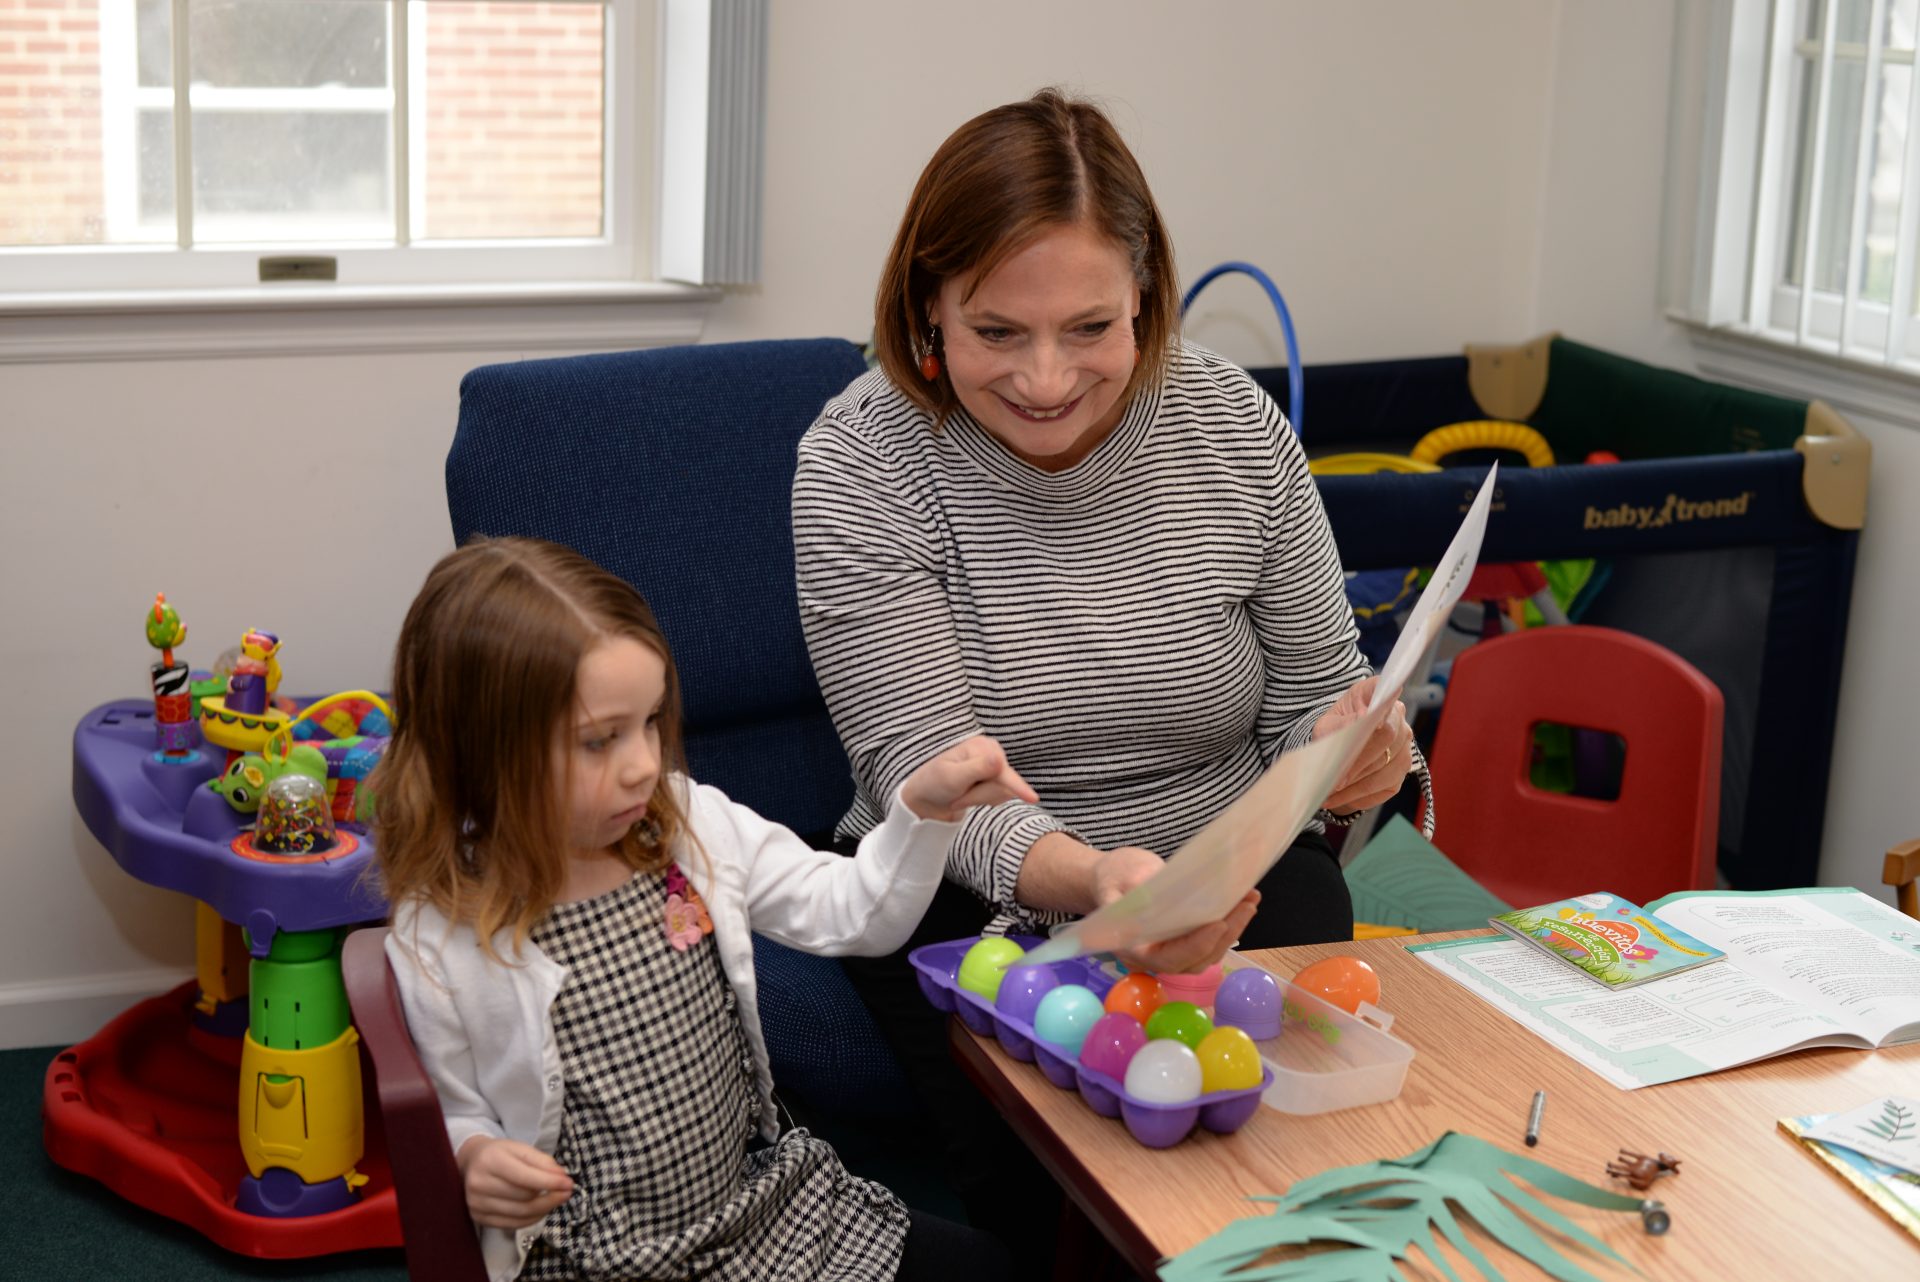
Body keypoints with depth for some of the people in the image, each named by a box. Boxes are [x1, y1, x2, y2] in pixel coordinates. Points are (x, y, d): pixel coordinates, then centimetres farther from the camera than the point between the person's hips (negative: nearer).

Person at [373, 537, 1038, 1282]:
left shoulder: (693, 828, -2)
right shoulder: (441, 944, -17)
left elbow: (850, 915, 6)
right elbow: (452, 1122, -3)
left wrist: (924, 806, -8)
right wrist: (474, 1163, -25)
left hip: (764, 1200, 5)